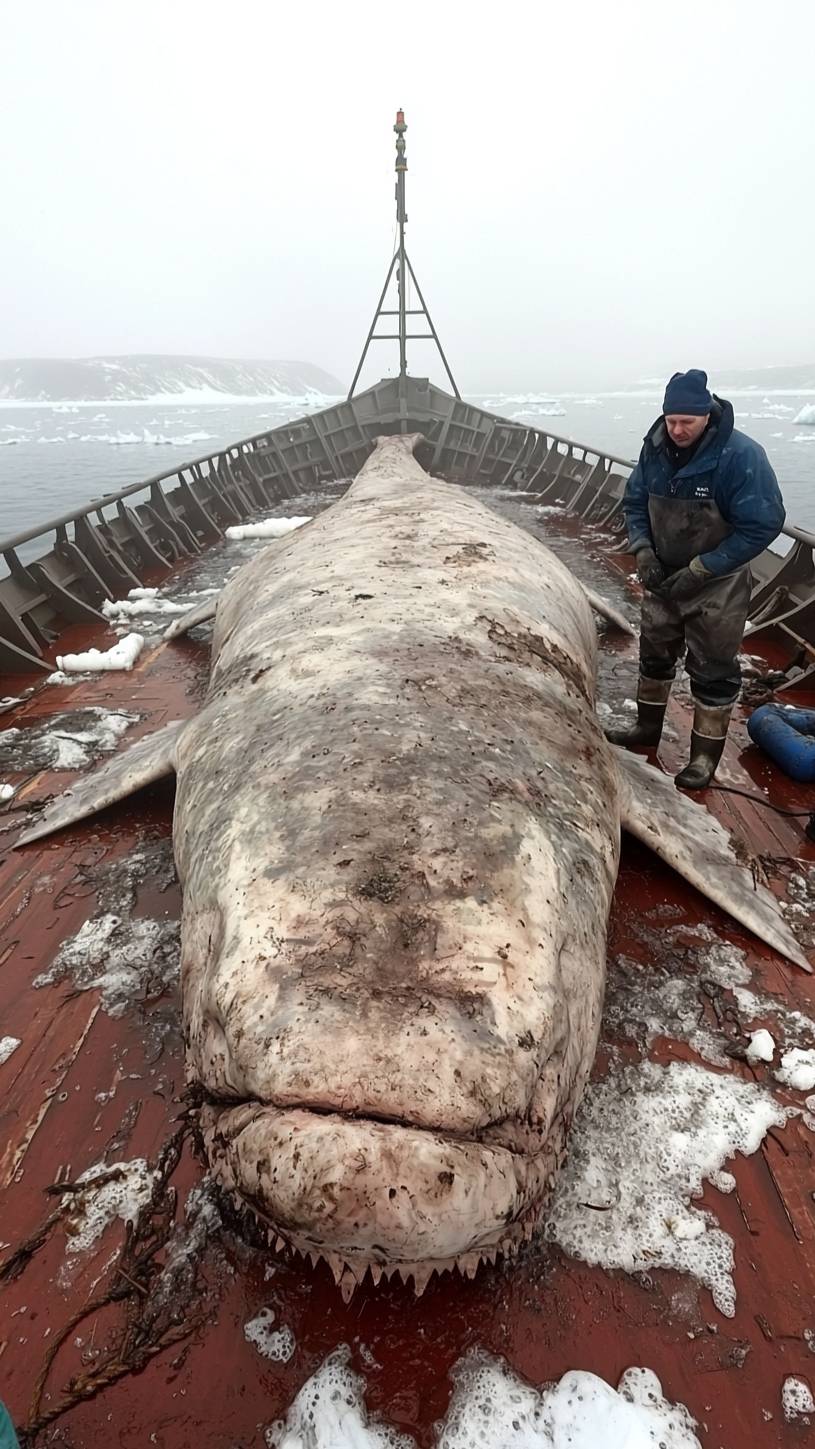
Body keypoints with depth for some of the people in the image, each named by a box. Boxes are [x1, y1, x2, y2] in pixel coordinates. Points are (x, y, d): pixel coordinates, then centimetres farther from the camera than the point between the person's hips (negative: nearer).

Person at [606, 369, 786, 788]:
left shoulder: (741, 455, -23)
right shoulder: (655, 448, -6)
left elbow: (762, 525, -22)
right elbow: (634, 502, 6)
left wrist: (699, 571, -23)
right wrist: (643, 552, -11)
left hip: (717, 587, -5)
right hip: (662, 578, 6)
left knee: (713, 672, 4)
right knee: (654, 655, 19)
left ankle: (705, 755, 18)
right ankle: (648, 727, 39)